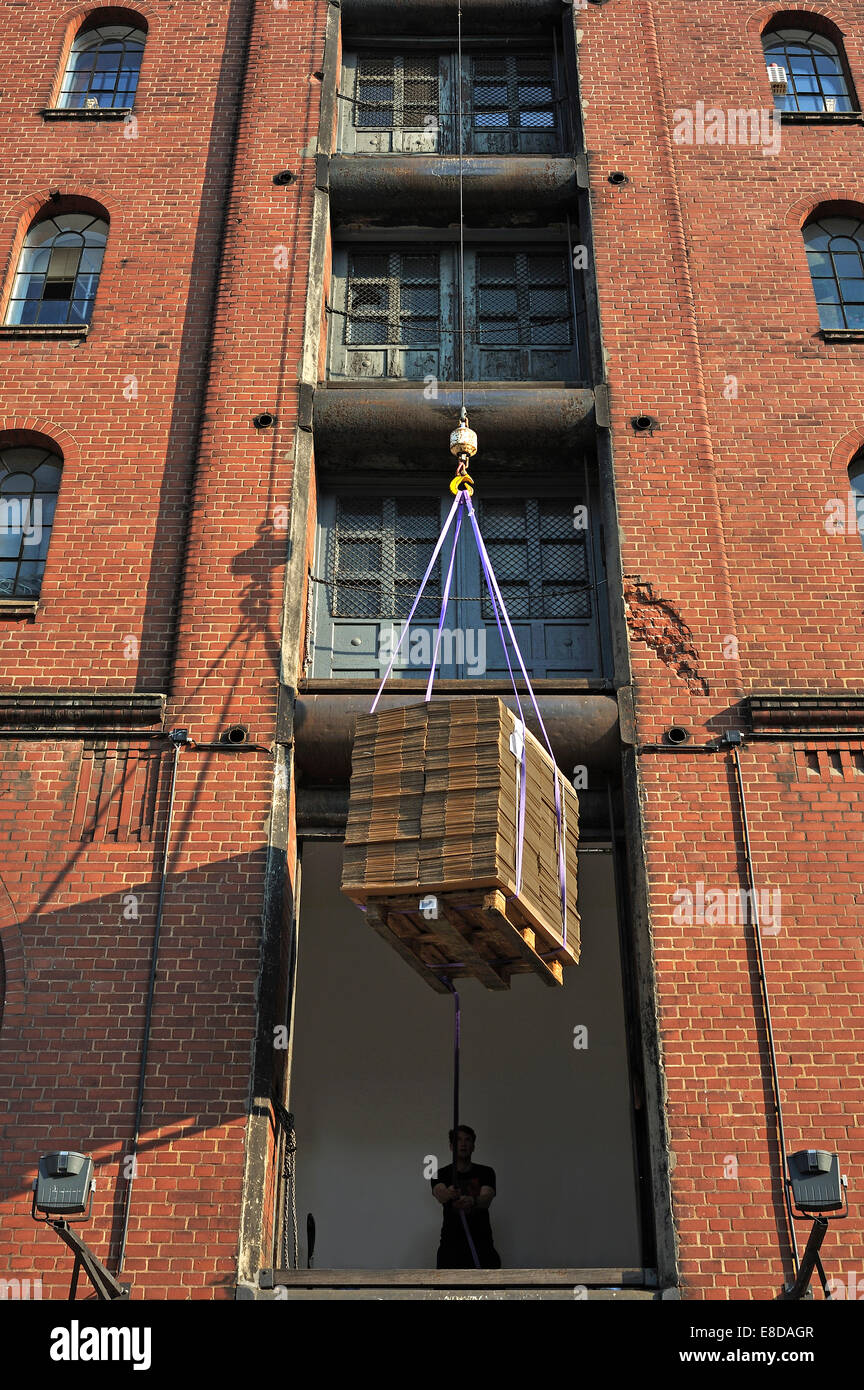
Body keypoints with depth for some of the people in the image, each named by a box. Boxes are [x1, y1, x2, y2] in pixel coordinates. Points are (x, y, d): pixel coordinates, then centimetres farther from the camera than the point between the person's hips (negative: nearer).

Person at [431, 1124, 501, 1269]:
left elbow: (486, 1200, -20)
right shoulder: (441, 1174, 1)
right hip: (451, 1245, 0)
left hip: (481, 1244, 0)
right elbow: (439, 1194, -24)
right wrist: (448, 1194, -50)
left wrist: (472, 1201, -45)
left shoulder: (485, 1173, 1)